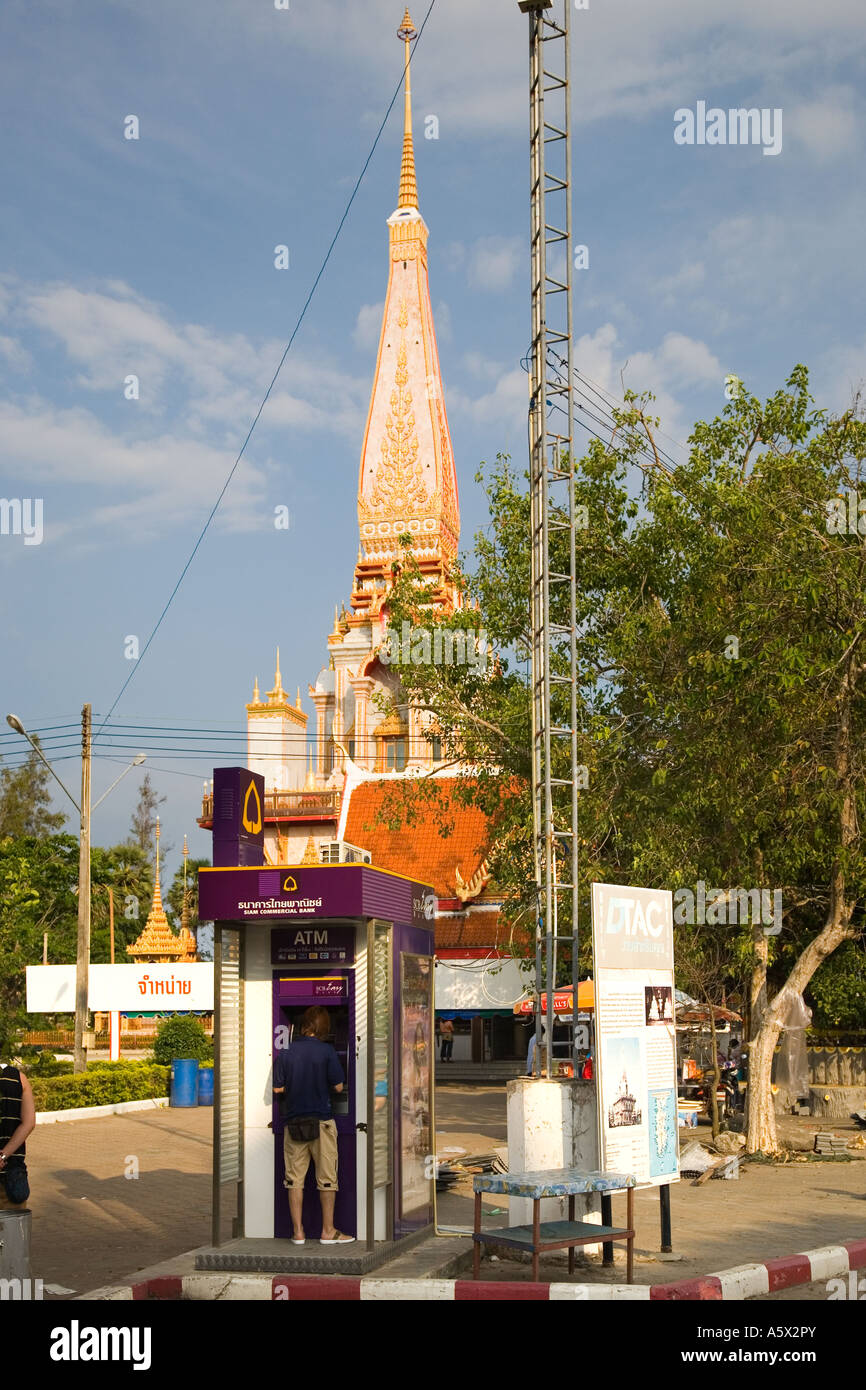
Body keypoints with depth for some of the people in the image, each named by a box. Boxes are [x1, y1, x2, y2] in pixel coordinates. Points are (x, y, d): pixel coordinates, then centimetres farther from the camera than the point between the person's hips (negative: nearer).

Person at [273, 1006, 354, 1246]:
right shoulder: (326, 1051, -8)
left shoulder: (285, 1053, 0)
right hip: (321, 1121, -3)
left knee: (295, 1178, 9)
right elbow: (338, 1086, -6)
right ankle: (328, 1231, 12)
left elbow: (277, 1089, 1)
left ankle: (298, 1231, 10)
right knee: (326, 1178, 7)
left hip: (293, 1121, 3)